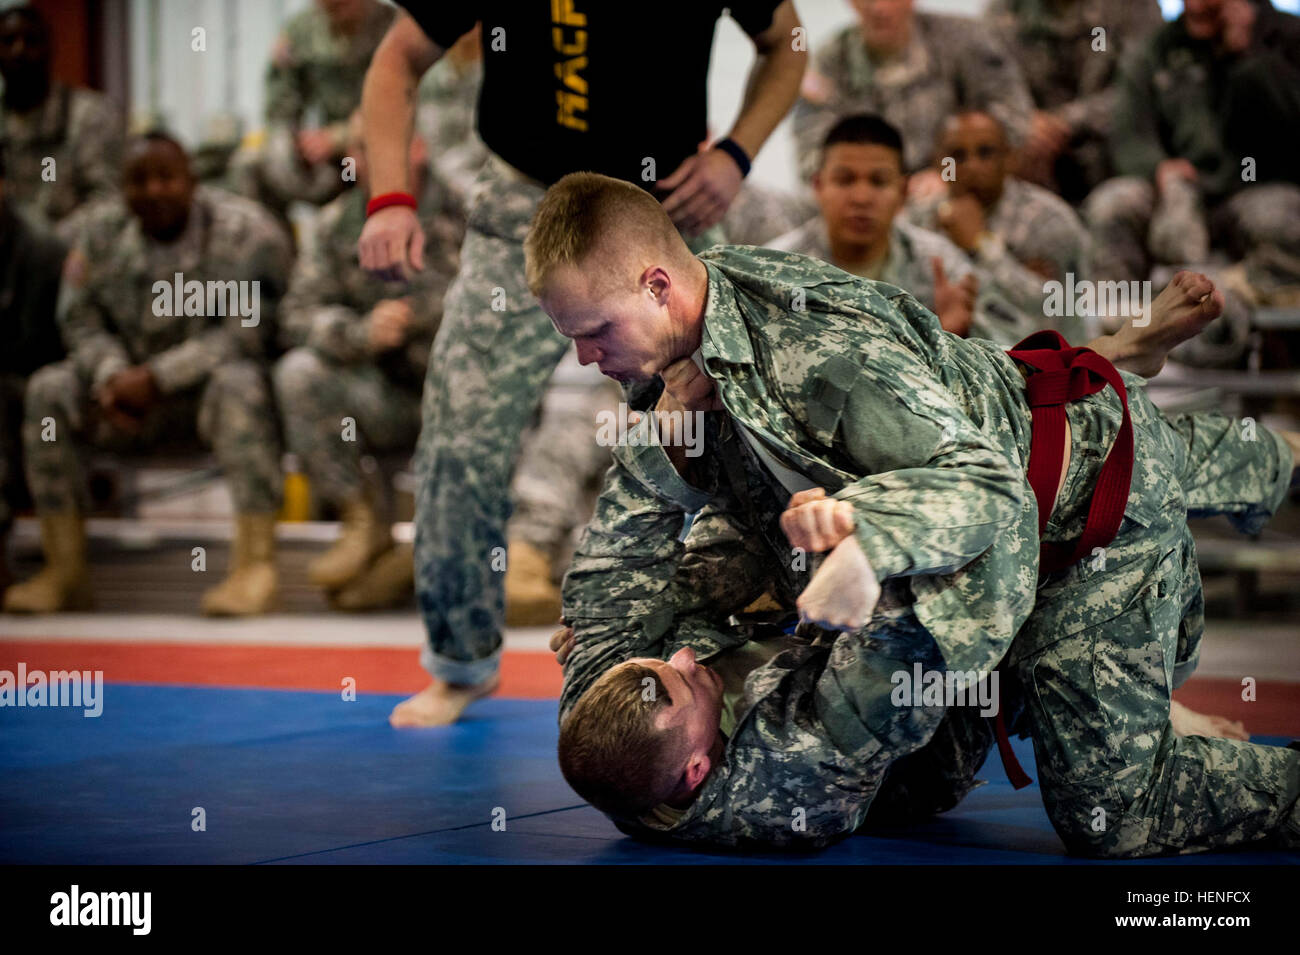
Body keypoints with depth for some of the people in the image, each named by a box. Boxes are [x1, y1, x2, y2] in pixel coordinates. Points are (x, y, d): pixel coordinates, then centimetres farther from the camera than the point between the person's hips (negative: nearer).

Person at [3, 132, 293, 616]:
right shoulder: (104, 232, 1)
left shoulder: (244, 231, -13)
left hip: (211, 381, -4)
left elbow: (244, 332, -20)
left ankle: (255, 564, -36)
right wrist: (112, 375, -17)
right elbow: (80, 319, 4)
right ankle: (65, 571, -15)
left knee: (237, 385, -38)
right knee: (48, 390, -16)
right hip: (138, 393, 5)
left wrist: (156, 377, -23)